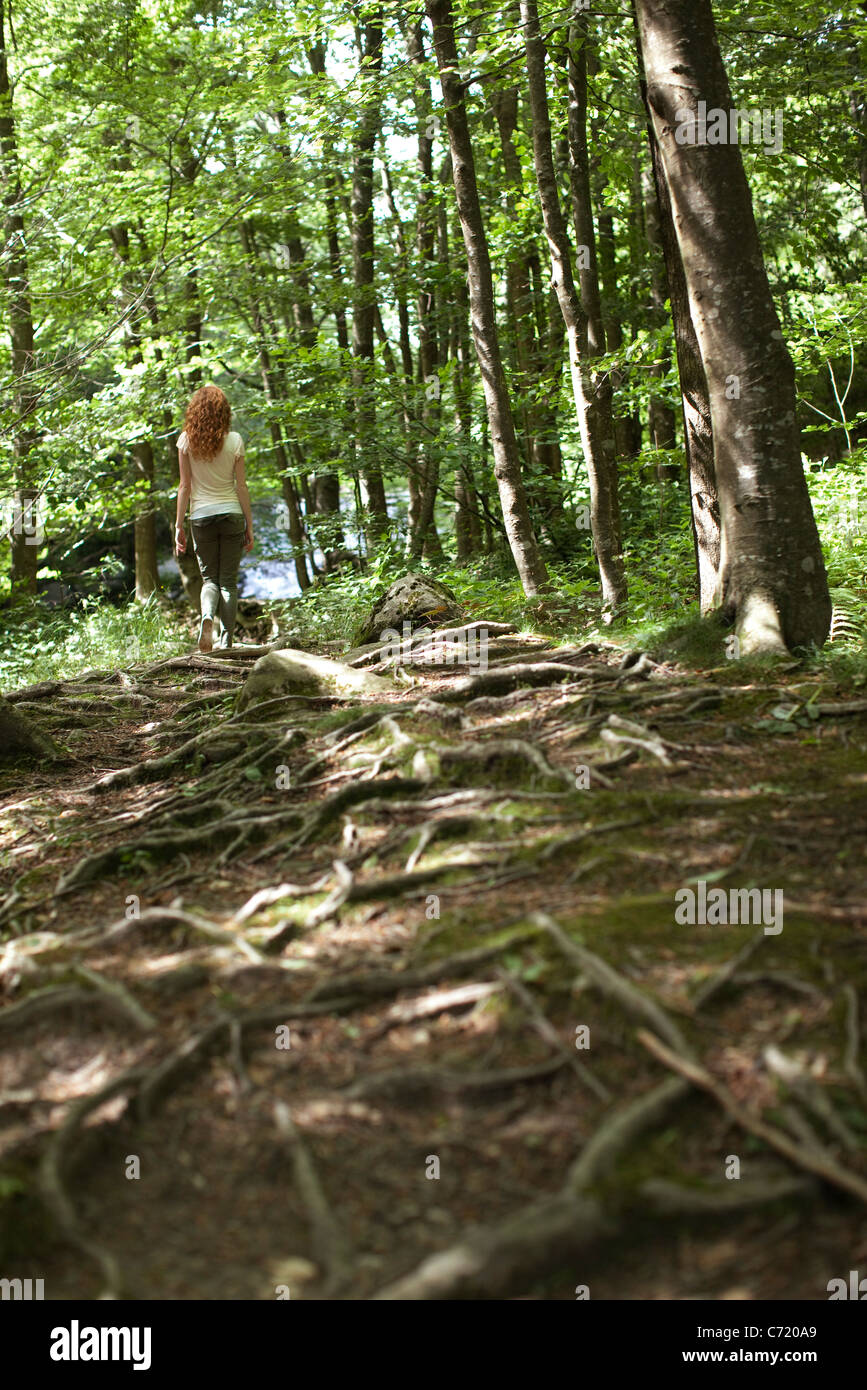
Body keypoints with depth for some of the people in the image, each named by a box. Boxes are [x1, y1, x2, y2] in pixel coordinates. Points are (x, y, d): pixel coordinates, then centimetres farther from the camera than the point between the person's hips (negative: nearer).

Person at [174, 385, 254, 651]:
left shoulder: (186, 440, -3)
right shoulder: (234, 440, -4)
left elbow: (184, 486, -2)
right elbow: (241, 486, -2)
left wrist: (178, 524, 4)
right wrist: (249, 525, 4)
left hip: (200, 516, 1)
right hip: (231, 513, 0)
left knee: (209, 578, 11)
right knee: (228, 581, 6)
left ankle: (207, 616, -19)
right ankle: (226, 642, 2)